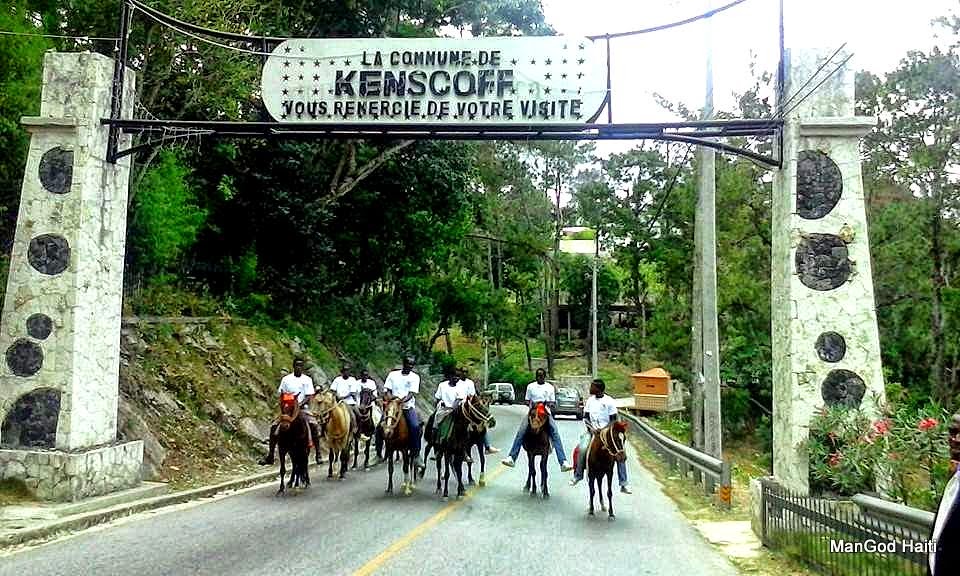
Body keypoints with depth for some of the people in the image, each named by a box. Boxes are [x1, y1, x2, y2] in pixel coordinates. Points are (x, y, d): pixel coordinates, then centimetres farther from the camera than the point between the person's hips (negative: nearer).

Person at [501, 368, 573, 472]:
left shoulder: (550, 387, 11)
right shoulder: (531, 386, 11)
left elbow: (553, 403, 11)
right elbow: (527, 401, 13)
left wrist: (549, 404, -11)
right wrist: (531, 404, -9)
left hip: (546, 413, -1)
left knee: (555, 435, -19)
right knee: (520, 433, -19)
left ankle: (563, 463, -24)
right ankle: (511, 458, -20)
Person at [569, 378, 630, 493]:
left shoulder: (609, 401, -3)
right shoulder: (590, 400, 9)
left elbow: (614, 420, -2)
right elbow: (585, 417, 9)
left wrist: (604, 429, -16)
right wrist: (591, 427, -9)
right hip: (592, 430, 2)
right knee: (582, 449, -22)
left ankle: (623, 484, -8)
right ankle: (577, 476, -3)